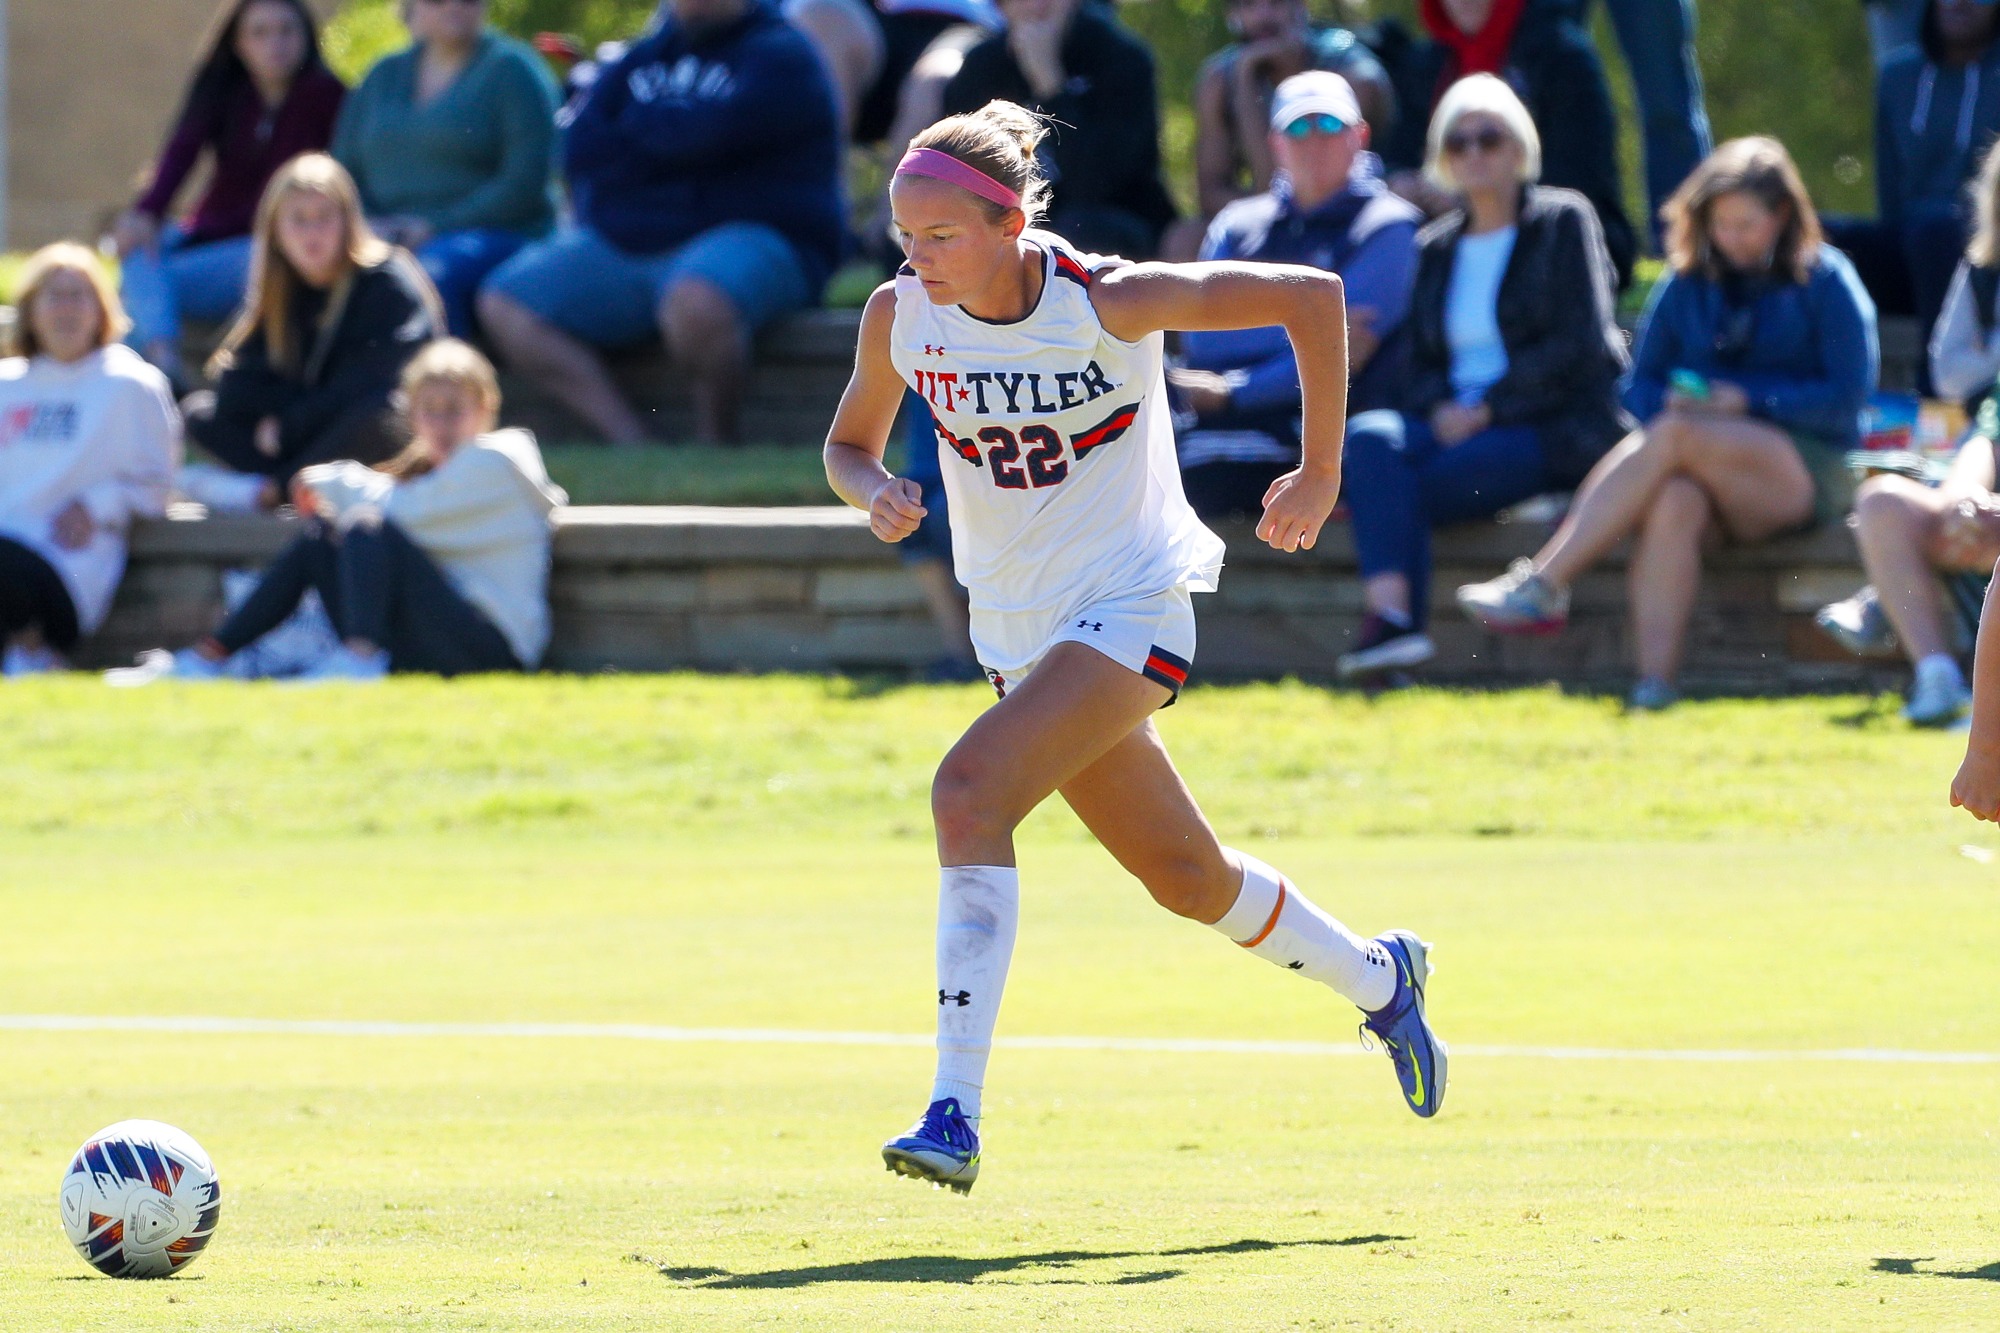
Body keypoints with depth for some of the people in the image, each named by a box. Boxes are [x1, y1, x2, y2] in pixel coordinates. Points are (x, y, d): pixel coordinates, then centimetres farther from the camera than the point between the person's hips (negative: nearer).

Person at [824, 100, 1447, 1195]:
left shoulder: (1109, 302, -20)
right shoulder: (900, 316, -7)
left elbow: (1311, 296, -12)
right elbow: (848, 443, 10)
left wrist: (1319, 476, -8)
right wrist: (875, 493, -14)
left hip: (1130, 608, -6)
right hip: (1017, 636, 6)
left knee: (968, 793, -28)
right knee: (1187, 879, 16)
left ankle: (955, 1113, -30)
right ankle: (1376, 978, 45)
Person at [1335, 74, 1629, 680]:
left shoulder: (1562, 221, 5)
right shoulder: (1438, 248, 21)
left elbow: (1580, 346, -5)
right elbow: (1421, 362, 16)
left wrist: (1486, 408, -12)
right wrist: (1441, 408, -8)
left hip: (1554, 427, -5)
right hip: (1456, 422, 5)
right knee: (1370, 436, -31)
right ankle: (1389, 614, -47)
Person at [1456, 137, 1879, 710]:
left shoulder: (1825, 281, 5)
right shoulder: (1688, 281, 17)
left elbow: (1847, 395, -3)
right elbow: (1641, 384, 17)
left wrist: (1748, 400, -11)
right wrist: (1671, 401, -7)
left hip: (1809, 469, -3)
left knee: (1676, 438, -33)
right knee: (1674, 502, -36)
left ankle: (1542, 584, -38)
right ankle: (1654, 679, -49)